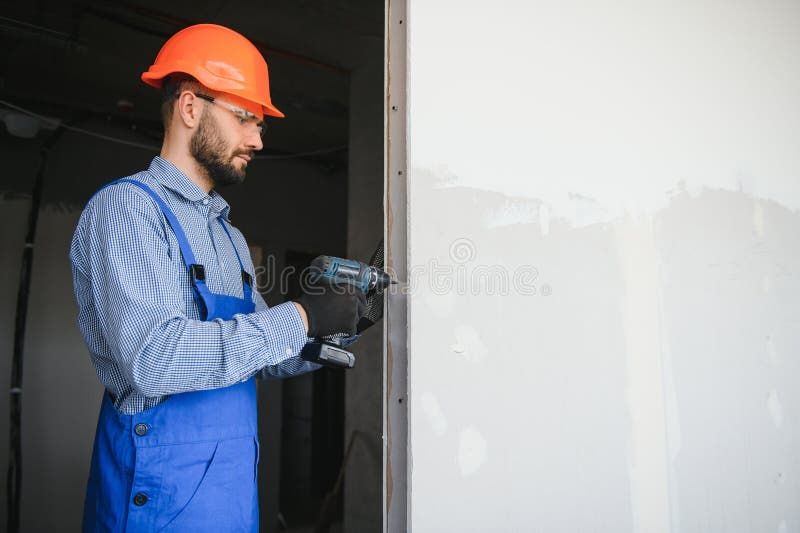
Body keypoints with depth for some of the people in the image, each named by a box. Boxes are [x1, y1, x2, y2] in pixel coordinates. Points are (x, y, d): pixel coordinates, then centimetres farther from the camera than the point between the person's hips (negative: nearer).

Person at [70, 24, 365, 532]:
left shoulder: (232, 237, 13)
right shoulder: (127, 206, -12)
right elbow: (154, 358, -26)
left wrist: (324, 340, -5)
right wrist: (300, 318, -22)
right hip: (162, 487, -8)